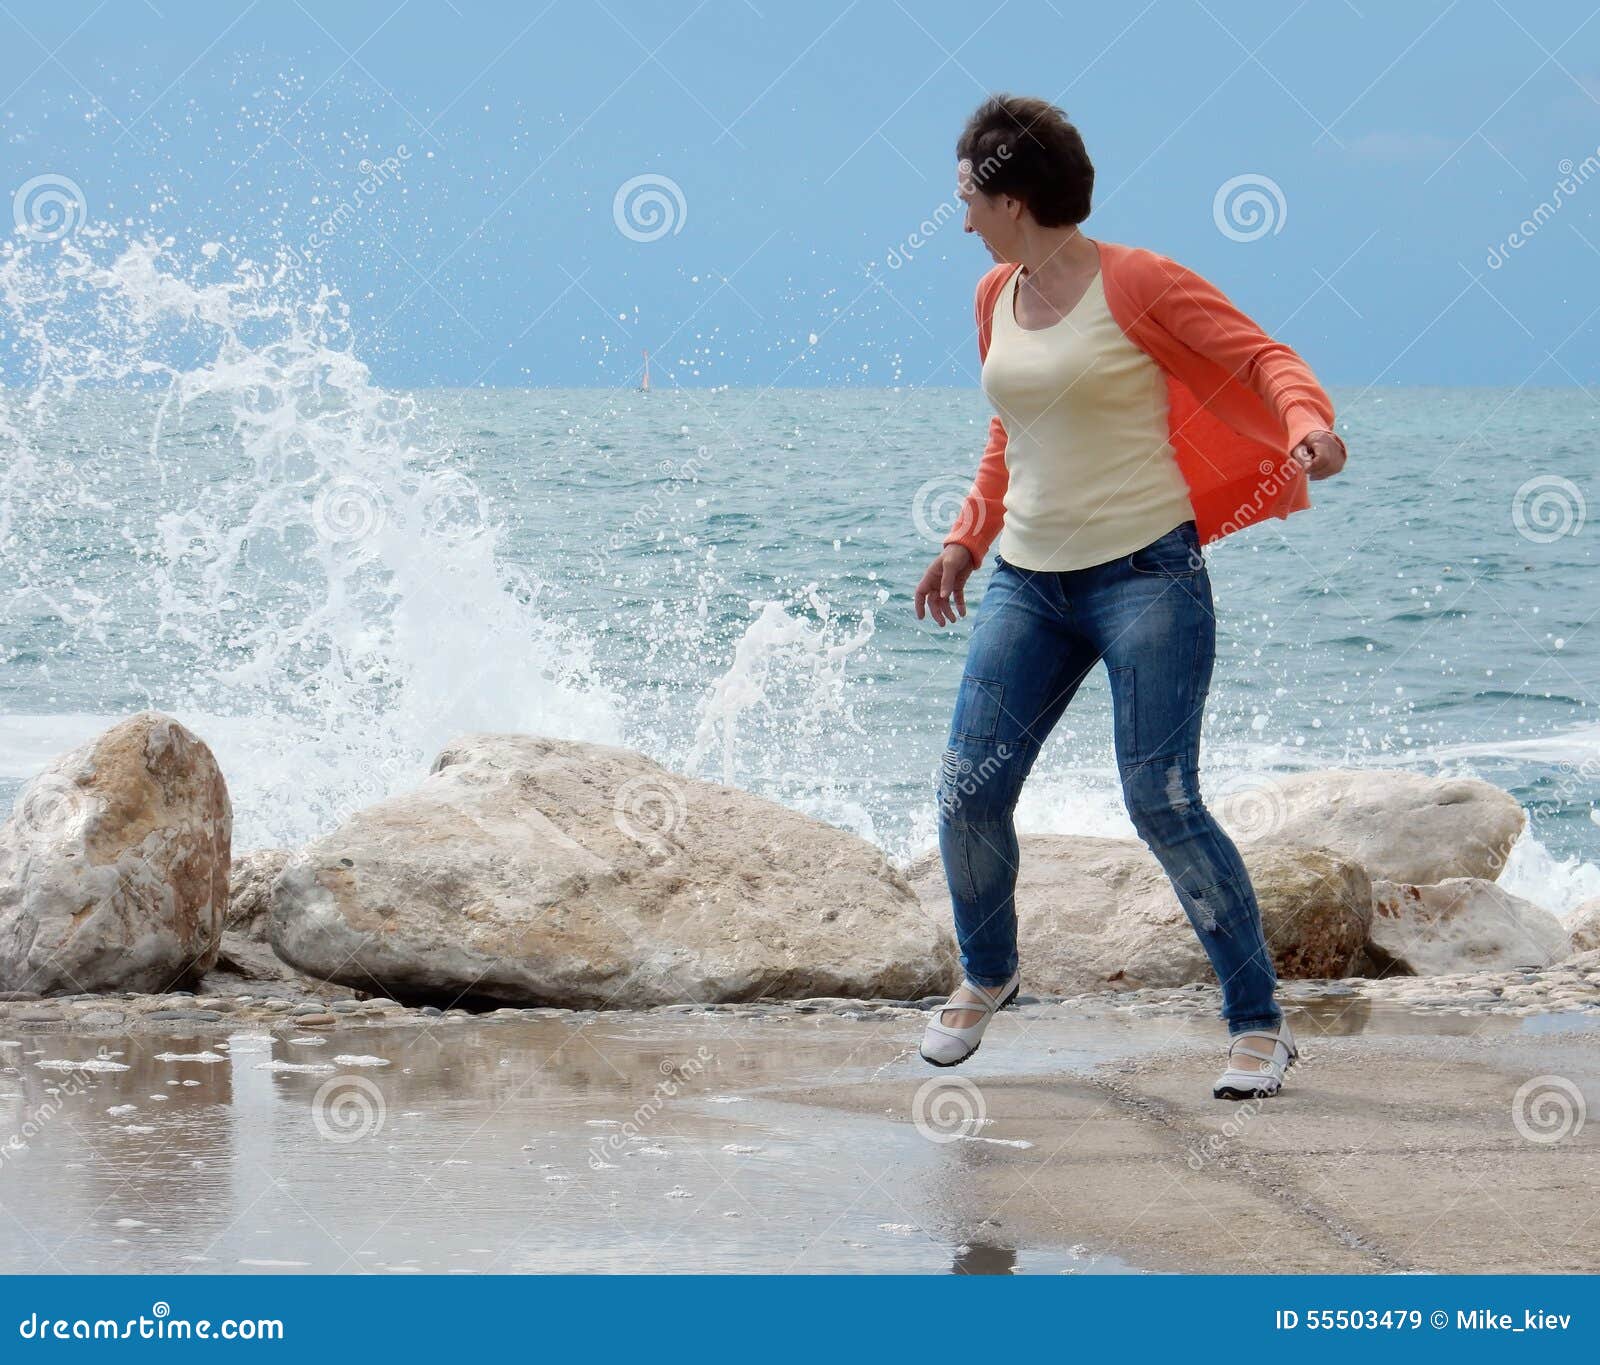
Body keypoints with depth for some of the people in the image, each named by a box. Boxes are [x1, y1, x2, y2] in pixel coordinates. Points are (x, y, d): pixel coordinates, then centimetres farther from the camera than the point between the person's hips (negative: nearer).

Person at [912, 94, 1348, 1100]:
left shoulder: (1138, 284, -8)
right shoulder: (996, 299, 13)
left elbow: (1265, 357, -7)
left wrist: (1309, 424, -27)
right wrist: (968, 541, 25)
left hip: (1146, 574, -6)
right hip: (1029, 582, 6)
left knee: (1163, 804, -13)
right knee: (970, 792, -1)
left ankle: (1261, 1022, 0)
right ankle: (987, 974, 27)